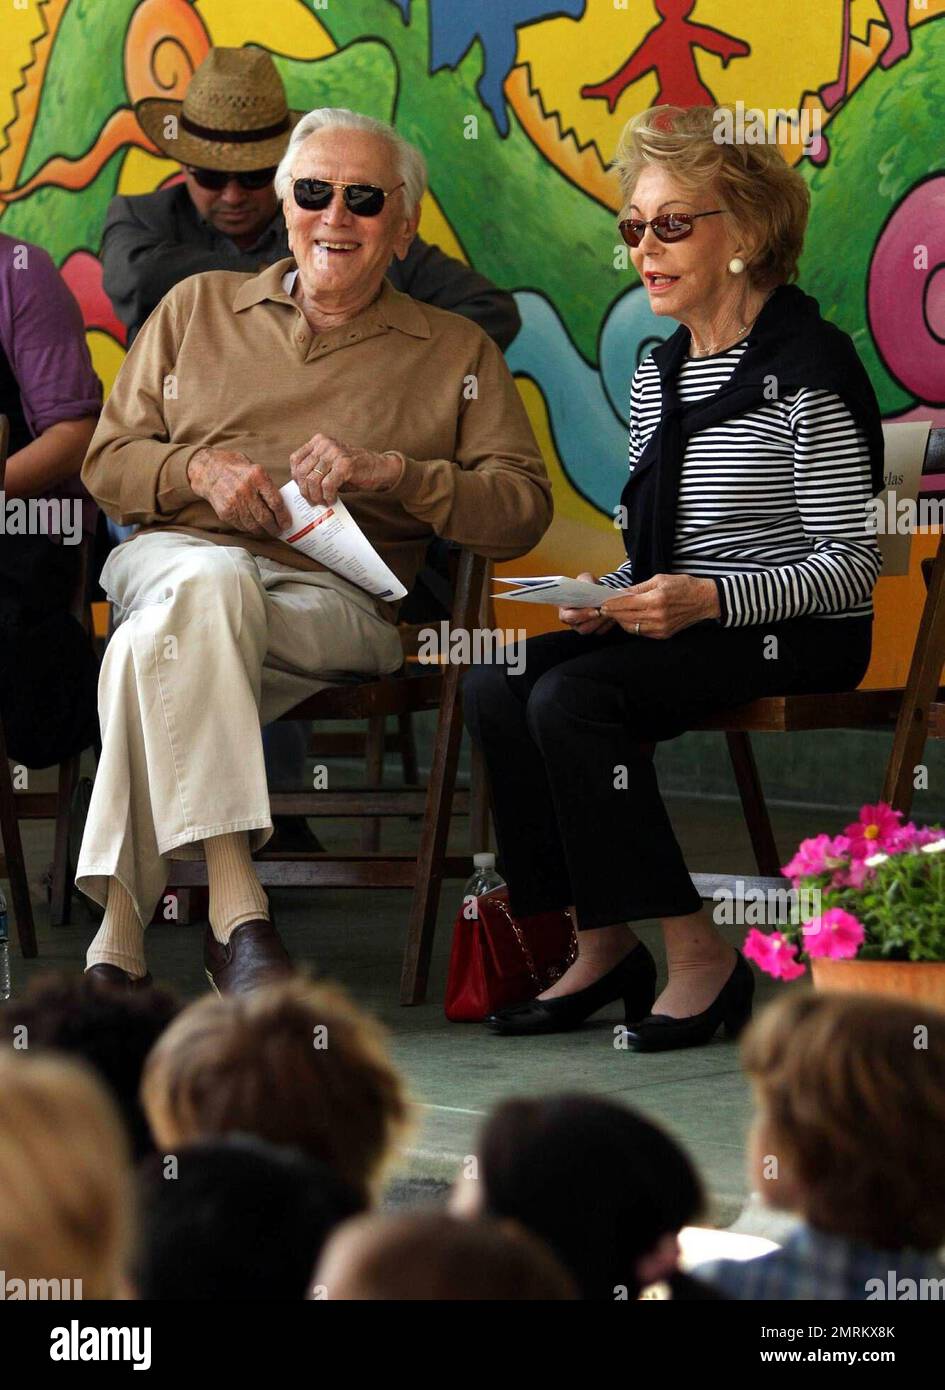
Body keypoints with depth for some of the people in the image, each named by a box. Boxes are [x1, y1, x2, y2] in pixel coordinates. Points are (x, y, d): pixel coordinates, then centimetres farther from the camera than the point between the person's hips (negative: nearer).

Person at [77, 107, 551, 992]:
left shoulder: (456, 354, 19)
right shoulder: (200, 307, 23)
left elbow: (523, 508, 7)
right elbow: (107, 463, 19)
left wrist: (389, 472, -8)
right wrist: (199, 469, -3)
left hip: (335, 596, -1)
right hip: (175, 554, 1)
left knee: (155, 649, -35)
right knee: (211, 582, -39)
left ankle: (120, 936, -36)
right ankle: (234, 909, -46)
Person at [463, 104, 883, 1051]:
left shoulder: (806, 369, -11)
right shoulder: (659, 372, 15)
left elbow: (848, 566, -14)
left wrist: (705, 600, -25)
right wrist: (614, 600, -2)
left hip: (797, 641, -8)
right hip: (676, 625, 8)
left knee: (573, 697, -28)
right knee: (496, 686, -15)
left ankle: (701, 958, -19)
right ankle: (601, 947, -8)